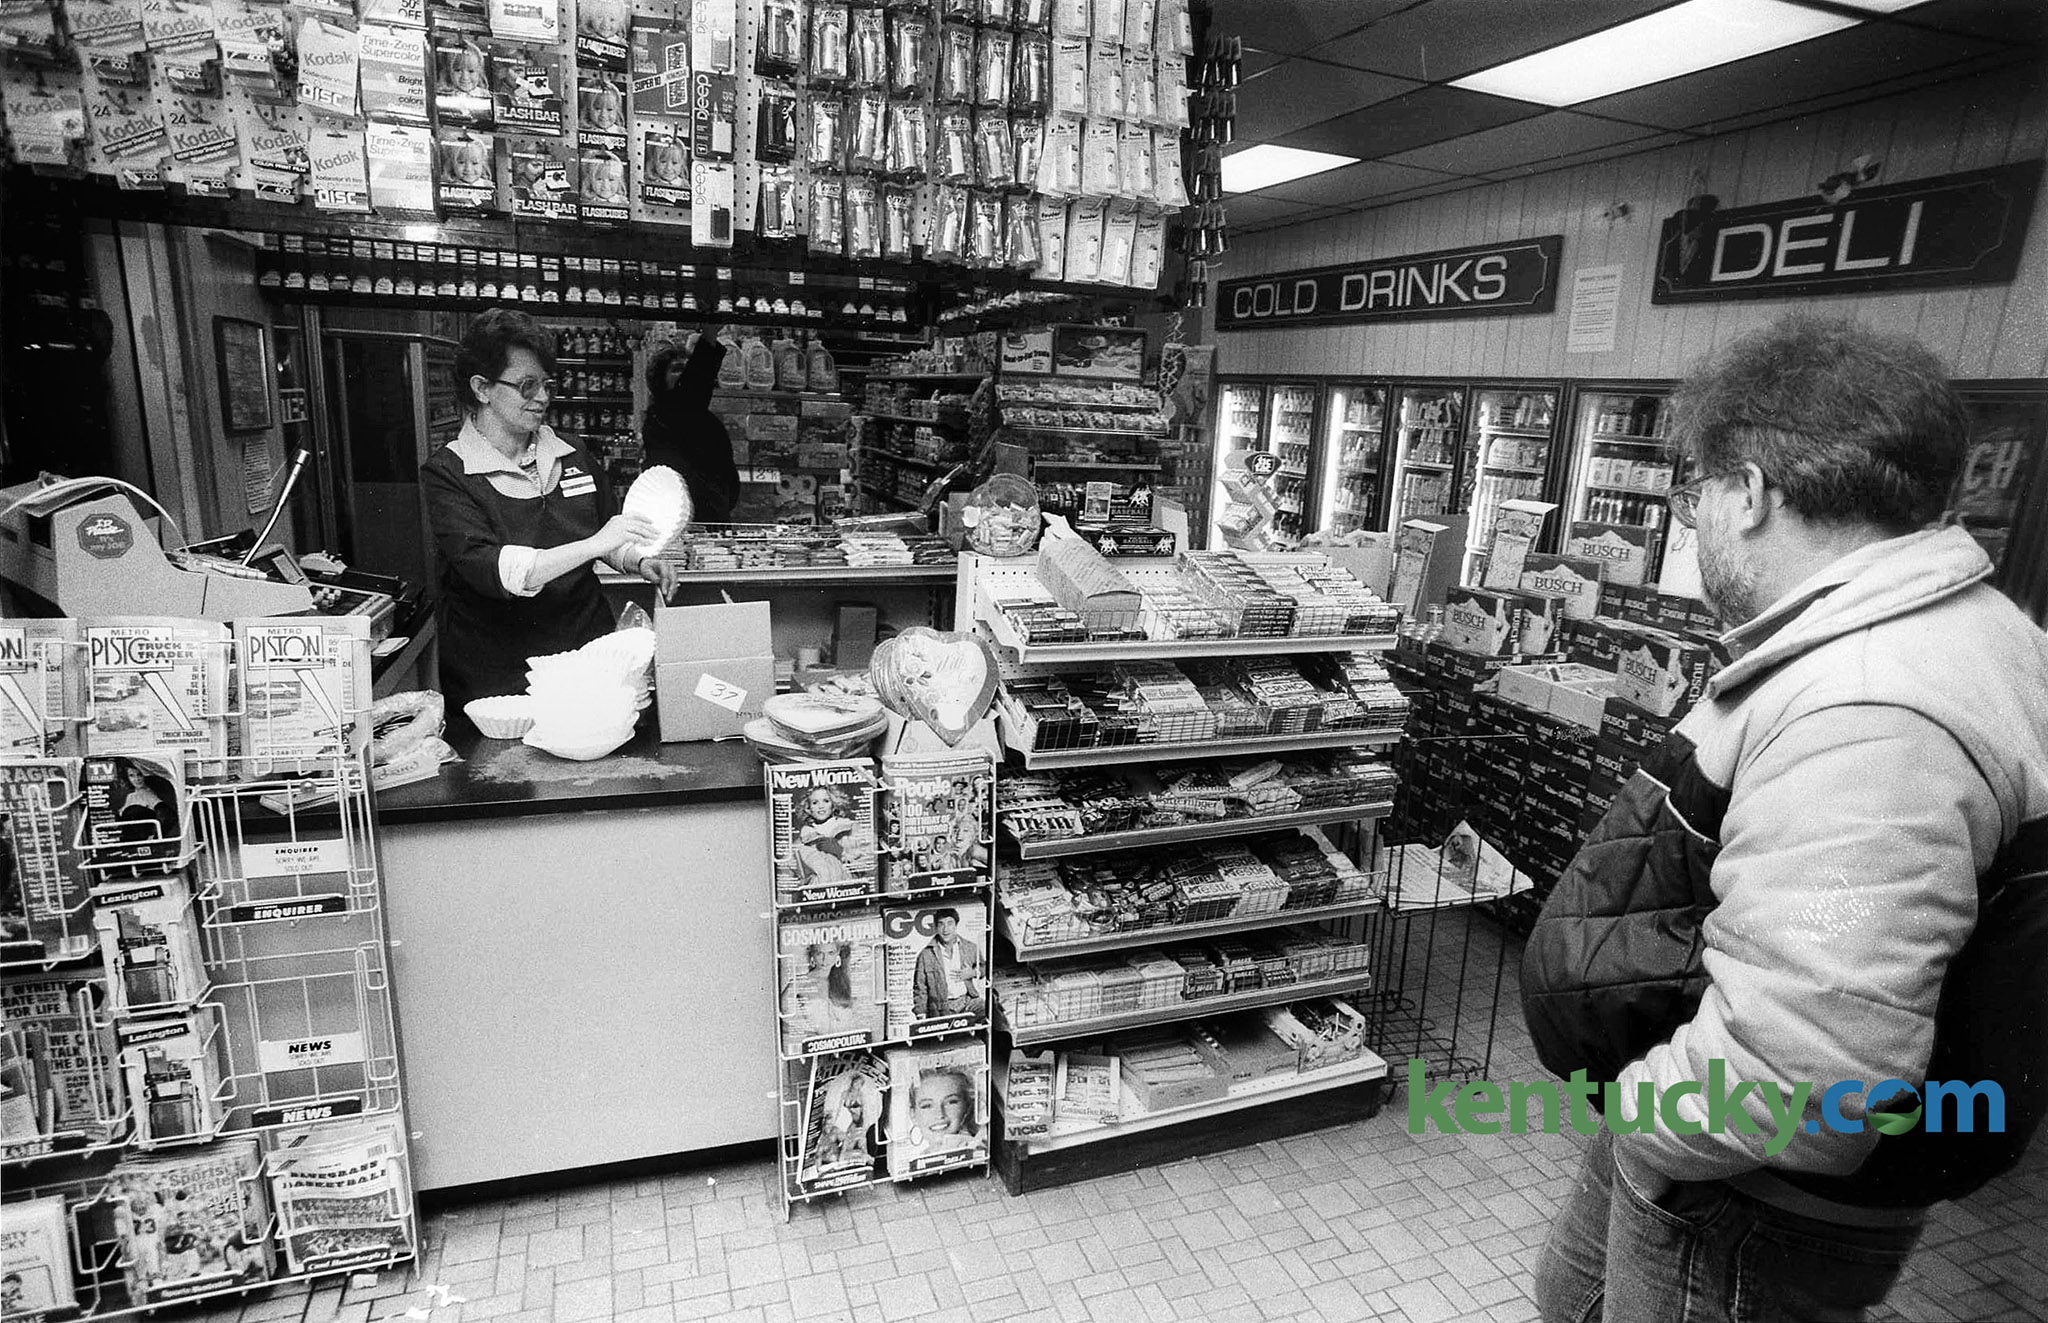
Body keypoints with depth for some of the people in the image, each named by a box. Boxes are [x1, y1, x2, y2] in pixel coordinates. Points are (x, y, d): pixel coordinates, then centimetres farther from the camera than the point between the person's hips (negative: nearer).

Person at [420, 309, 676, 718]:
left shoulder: (573, 458, 7)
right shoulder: (446, 474, -7)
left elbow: (611, 537, 21)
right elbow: (490, 571, -22)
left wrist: (639, 562, 0)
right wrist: (593, 545, -29)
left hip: (588, 658, 4)